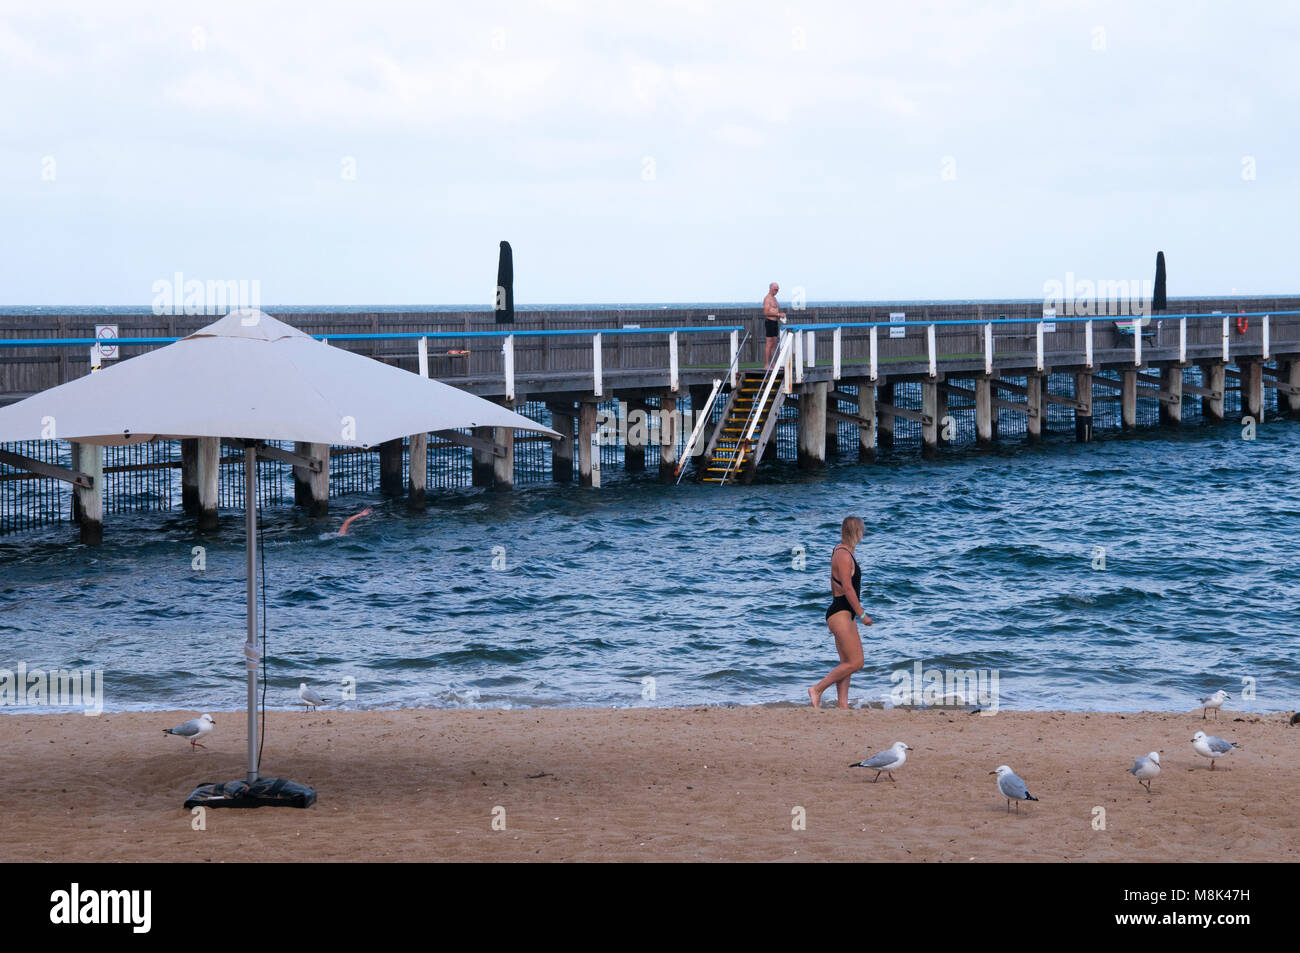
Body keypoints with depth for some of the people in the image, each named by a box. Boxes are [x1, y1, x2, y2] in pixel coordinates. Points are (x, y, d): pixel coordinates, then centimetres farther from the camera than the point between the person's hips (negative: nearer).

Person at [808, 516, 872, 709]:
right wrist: (862, 614, -18)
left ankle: (843, 704, 6)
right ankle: (817, 689, -4)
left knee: (846, 663, 8)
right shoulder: (844, 555, -16)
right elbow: (847, 588, -20)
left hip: (842, 614, 10)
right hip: (841, 615, -10)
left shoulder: (840, 552, 14)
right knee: (855, 662, -10)